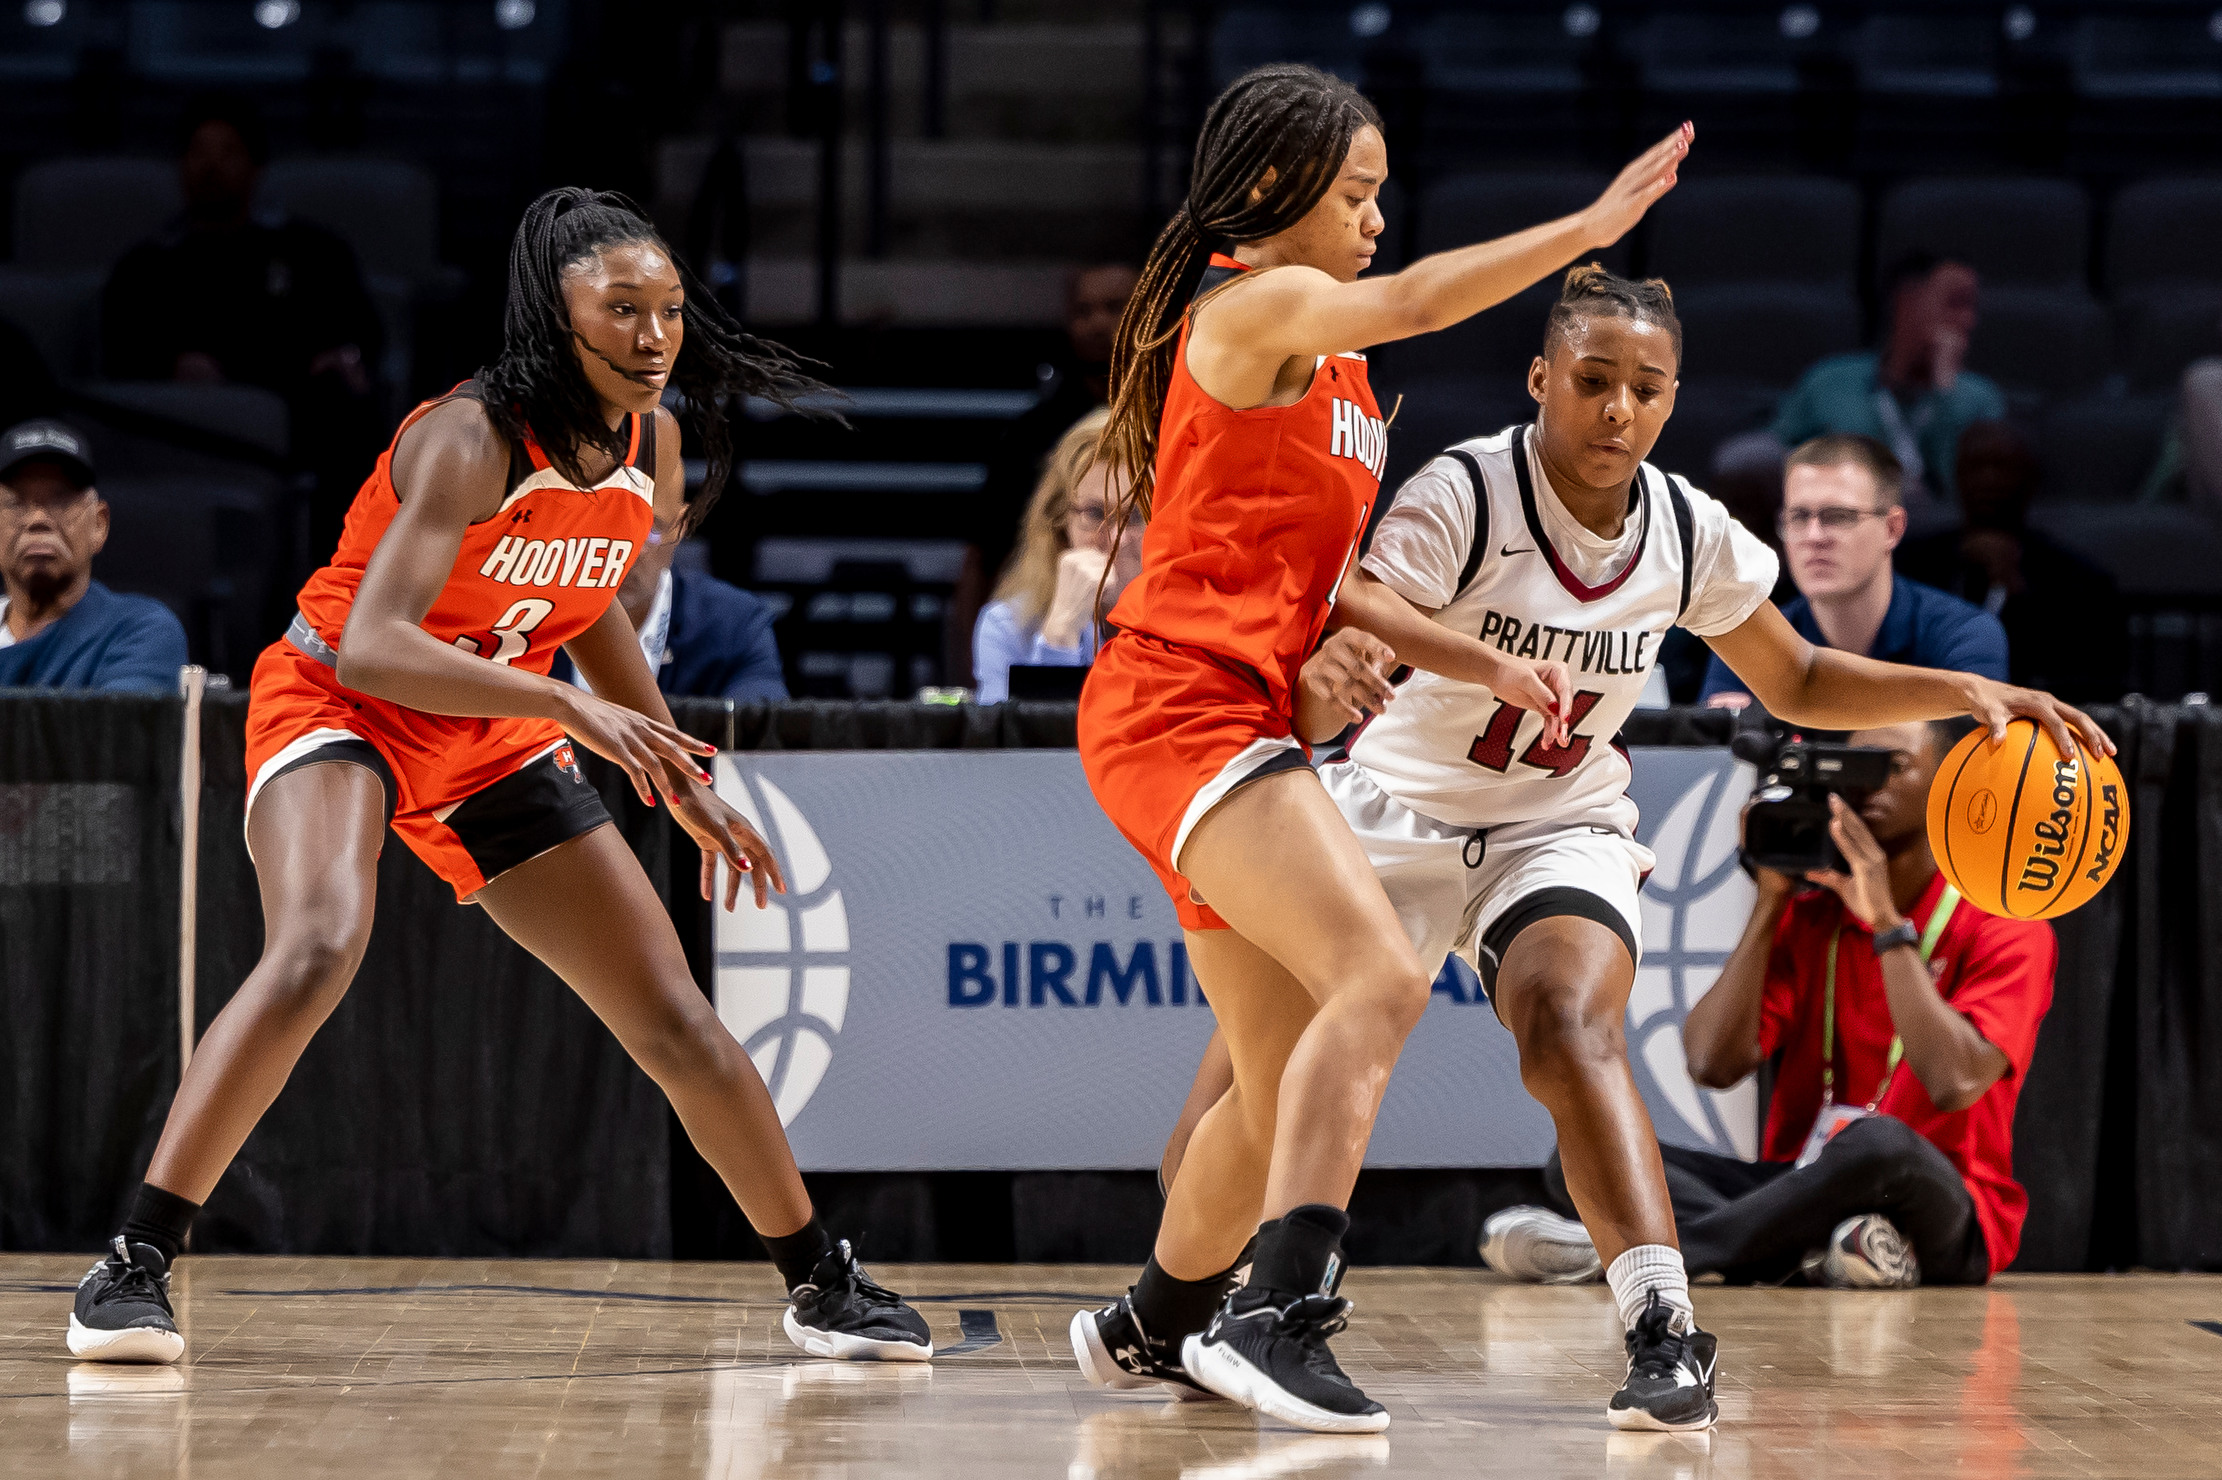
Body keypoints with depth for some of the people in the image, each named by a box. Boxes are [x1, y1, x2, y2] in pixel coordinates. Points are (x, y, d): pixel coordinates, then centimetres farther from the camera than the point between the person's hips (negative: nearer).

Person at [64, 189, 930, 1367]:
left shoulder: (652, 447, -4)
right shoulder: (471, 439, -26)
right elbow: (371, 647, -37)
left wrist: (681, 783, 16)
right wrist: (573, 709, -44)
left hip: (494, 739, 7)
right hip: (338, 703, -7)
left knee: (677, 1021, 5)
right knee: (318, 946, -35)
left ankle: (819, 1282, 22)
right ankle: (133, 1268, -29)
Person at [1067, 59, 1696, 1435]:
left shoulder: (1331, 367, 22)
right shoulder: (1252, 305, -6)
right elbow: (1414, 301, -26)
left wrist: (1491, 664, 13)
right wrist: (1595, 223, -26)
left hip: (1246, 720, 10)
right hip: (1181, 706, -10)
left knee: (1290, 1087, 13)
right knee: (1381, 977, -27)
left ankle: (1155, 1325, 32)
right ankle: (1275, 1314, -34)